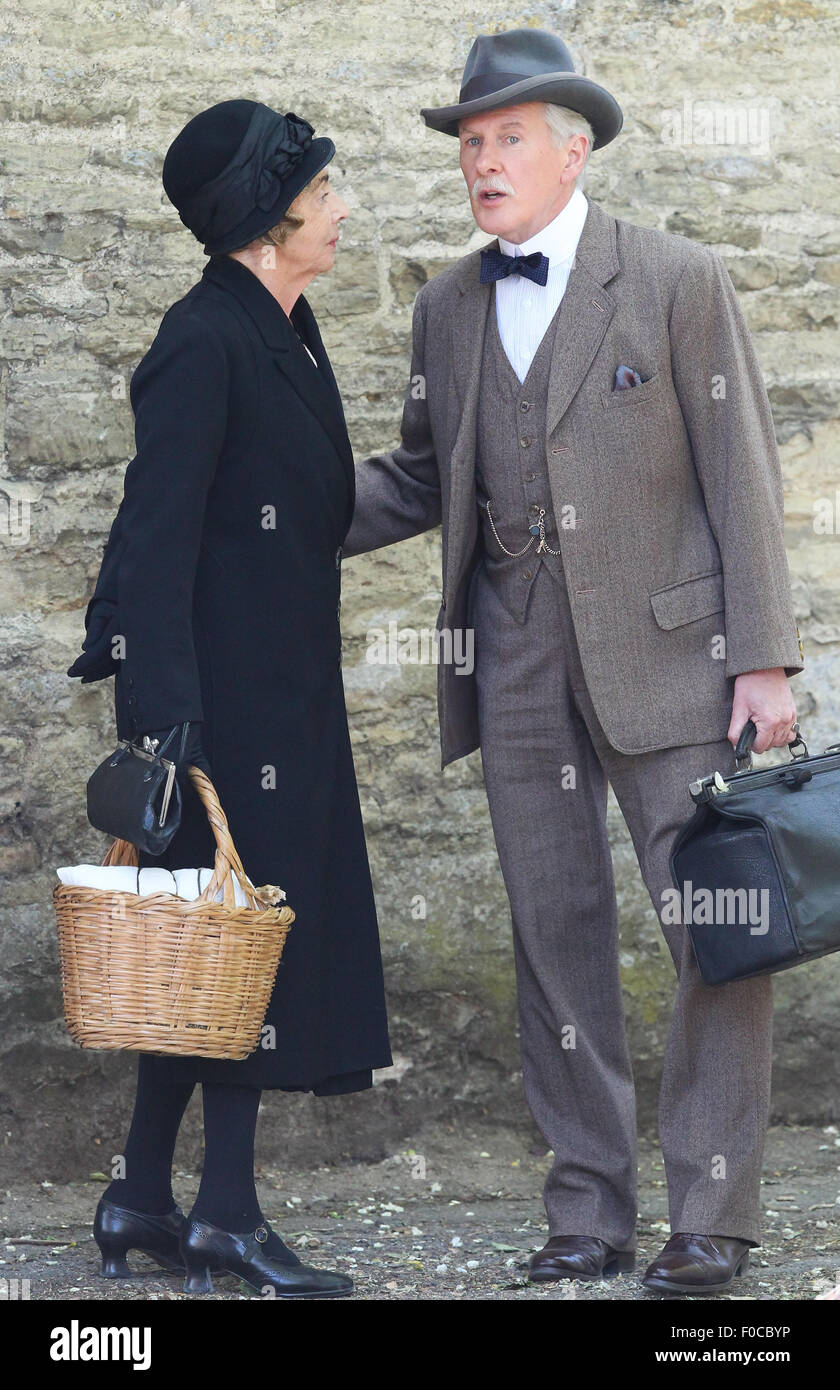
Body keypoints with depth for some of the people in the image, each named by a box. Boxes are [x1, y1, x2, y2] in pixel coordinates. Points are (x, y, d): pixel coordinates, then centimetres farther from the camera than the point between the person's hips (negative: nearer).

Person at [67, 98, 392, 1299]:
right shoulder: (204, 344, -15)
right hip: (223, 692, -9)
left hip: (282, 692, 9)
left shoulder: (281, 333, 14)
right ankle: (224, 1215, 2)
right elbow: (156, 537, -19)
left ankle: (145, 1203, 16)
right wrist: (168, 715, -23)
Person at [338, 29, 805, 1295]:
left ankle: (713, 1221, 1)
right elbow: (421, 479, 19)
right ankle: (590, 1217, 14)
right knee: (557, 938, 6)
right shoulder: (449, 308, 11)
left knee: (718, 930, -6)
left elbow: (740, 473, -5)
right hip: (519, 664, 4)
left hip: (663, 654, -4)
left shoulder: (679, 282, -3)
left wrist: (765, 660, -10)